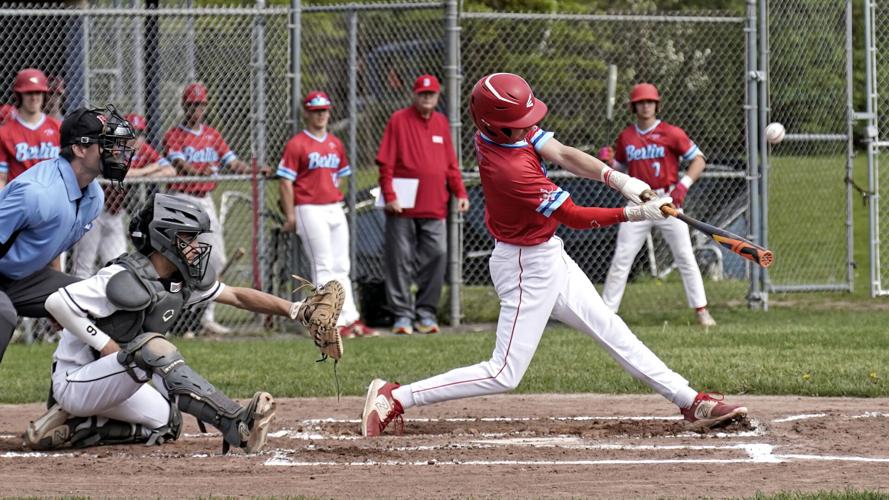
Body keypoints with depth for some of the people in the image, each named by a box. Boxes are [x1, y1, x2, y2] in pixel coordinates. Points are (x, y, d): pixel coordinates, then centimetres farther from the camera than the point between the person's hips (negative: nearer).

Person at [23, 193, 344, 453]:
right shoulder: (128, 280, -24)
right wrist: (106, 345, -23)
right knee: (154, 348, -31)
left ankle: (69, 426, 10)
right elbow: (56, 303, -27)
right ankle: (239, 427, -44)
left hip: (108, 379, 10)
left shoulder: (185, 281, 2)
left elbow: (236, 296, 7)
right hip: (74, 381, -10)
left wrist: (293, 310, -4)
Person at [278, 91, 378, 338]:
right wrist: (290, 216, -12)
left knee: (341, 266, 8)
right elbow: (286, 181, -9)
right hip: (310, 210, -7)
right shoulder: (296, 144, -6)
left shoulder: (336, 144, 13)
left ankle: (350, 319, 11)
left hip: (335, 209, 7)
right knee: (323, 267, -7)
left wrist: (336, 200, 13)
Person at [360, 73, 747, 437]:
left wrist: (616, 178, -20)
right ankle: (393, 398, -5)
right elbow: (574, 217, -25)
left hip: (548, 256, 10)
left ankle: (691, 402, 23)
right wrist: (635, 214, -21)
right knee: (504, 374, -7)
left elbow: (562, 154, -7)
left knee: (610, 330, 15)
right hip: (529, 267, -10)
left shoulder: (495, 131, -8)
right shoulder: (511, 170, -32)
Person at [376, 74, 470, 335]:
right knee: (400, 261, -1)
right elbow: (385, 163, -5)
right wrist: (389, 196, -13)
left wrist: (460, 193, 7)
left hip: (434, 208, 4)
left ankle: (427, 313, 8)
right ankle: (402, 315, 4)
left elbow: (451, 163, 18)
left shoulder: (441, 123, 14)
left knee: (436, 257, 0)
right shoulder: (399, 120, -1)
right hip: (403, 207, -4)